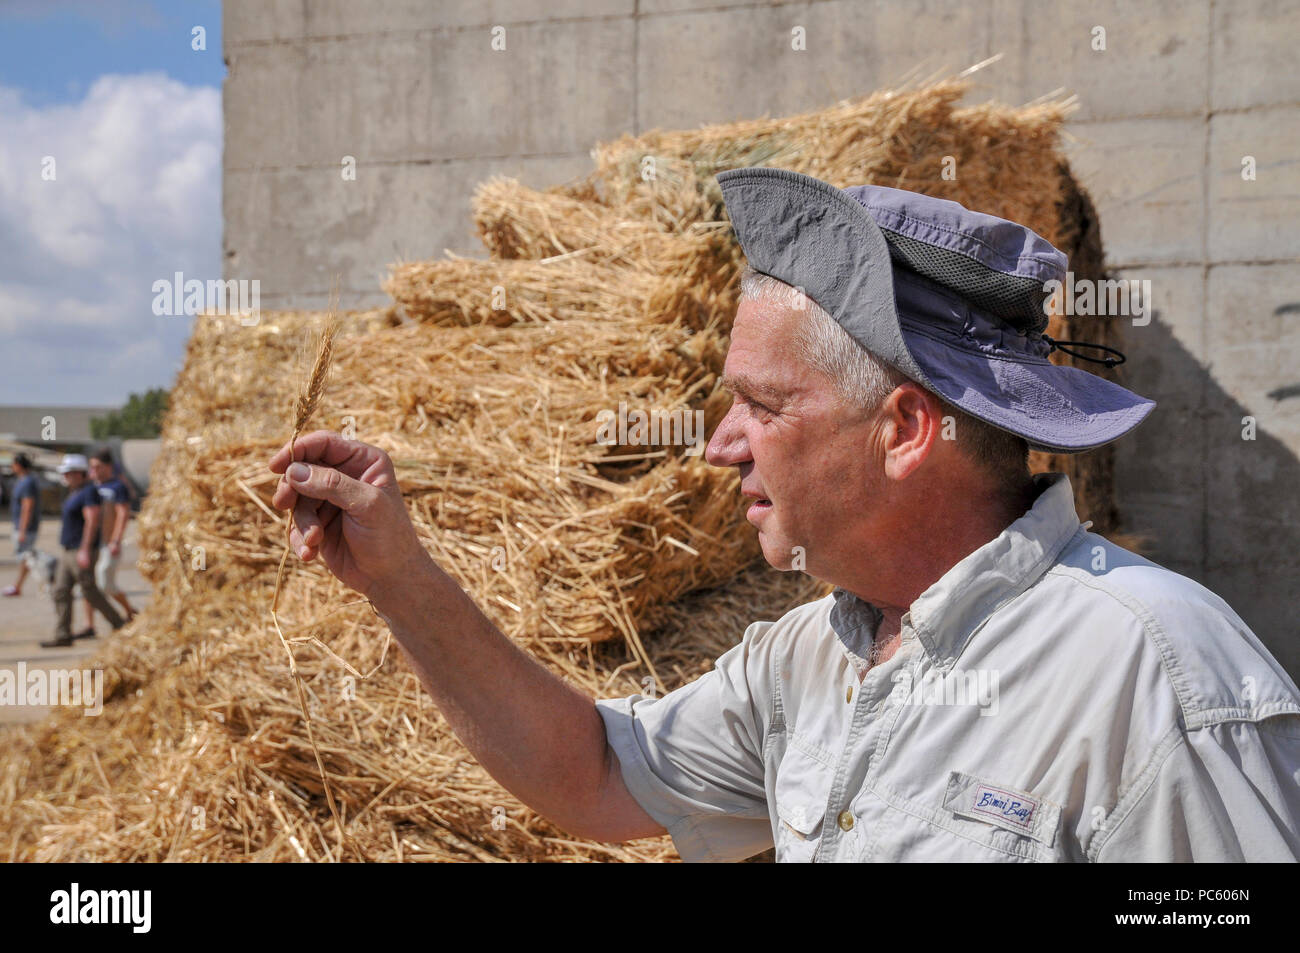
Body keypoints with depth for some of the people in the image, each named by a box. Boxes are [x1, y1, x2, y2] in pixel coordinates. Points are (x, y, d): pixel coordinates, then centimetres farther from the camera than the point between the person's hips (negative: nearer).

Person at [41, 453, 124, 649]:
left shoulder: (89, 491, -14)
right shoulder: (75, 492, 17)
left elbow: (92, 521, -22)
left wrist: (85, 550, -27)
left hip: (81, 551, -10)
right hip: (68, 552, 10)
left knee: (90, 592, -4)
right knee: (61, 592, 4)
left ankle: (119, 624, 9)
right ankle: (62, 636, 4)